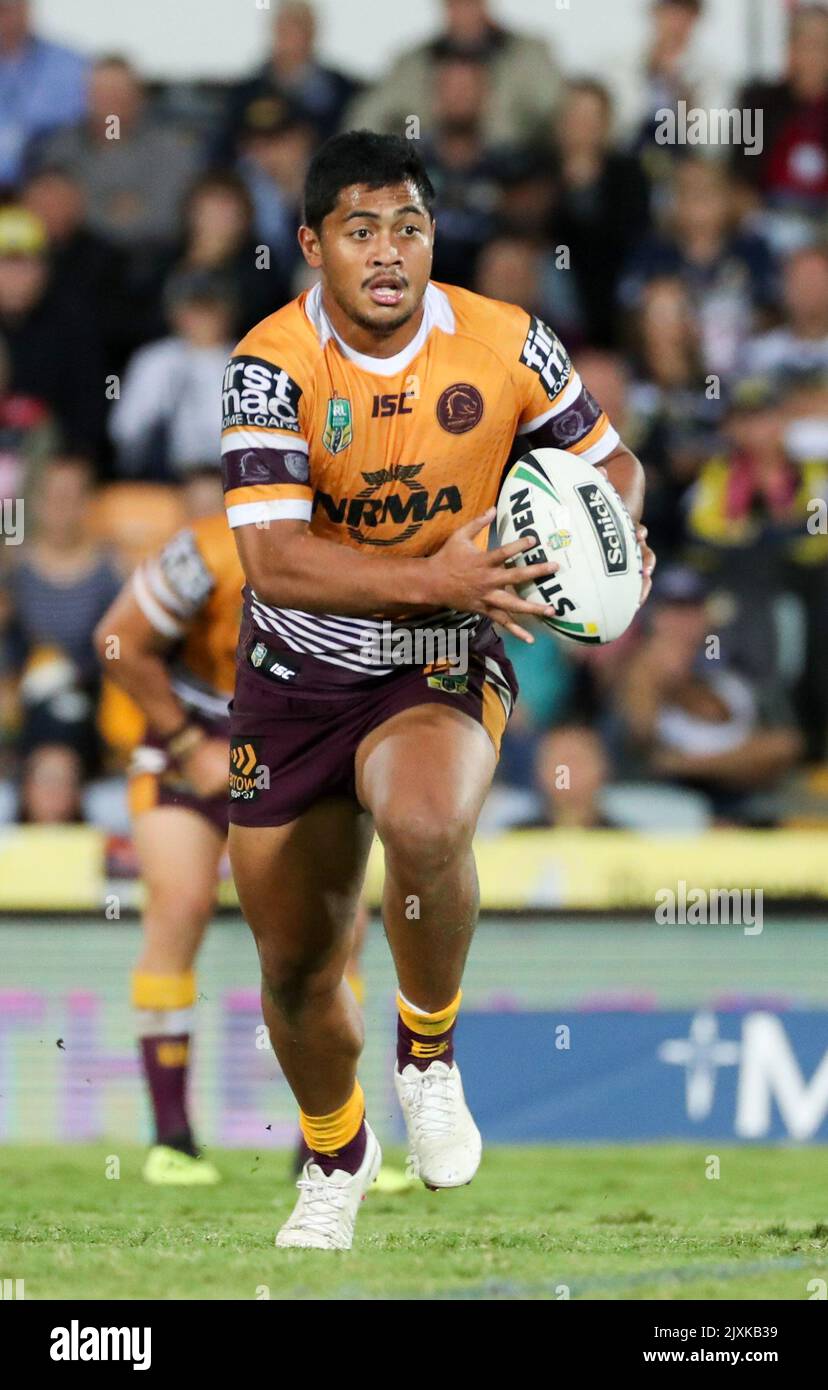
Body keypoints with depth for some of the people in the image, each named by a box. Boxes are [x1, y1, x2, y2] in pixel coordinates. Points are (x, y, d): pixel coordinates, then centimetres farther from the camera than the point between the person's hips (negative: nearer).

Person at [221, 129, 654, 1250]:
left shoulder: (507, 345, -11)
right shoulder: (274, 365, -17)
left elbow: (608, 457, 7)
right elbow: (274, 561, -26)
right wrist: (435, 580, -38)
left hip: (444, 666, -1)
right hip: (297, 677, 1)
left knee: (425, 824, -36)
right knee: (296, 975, 9)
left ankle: (430, 1055, -7)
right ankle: (336, 1157, 41)